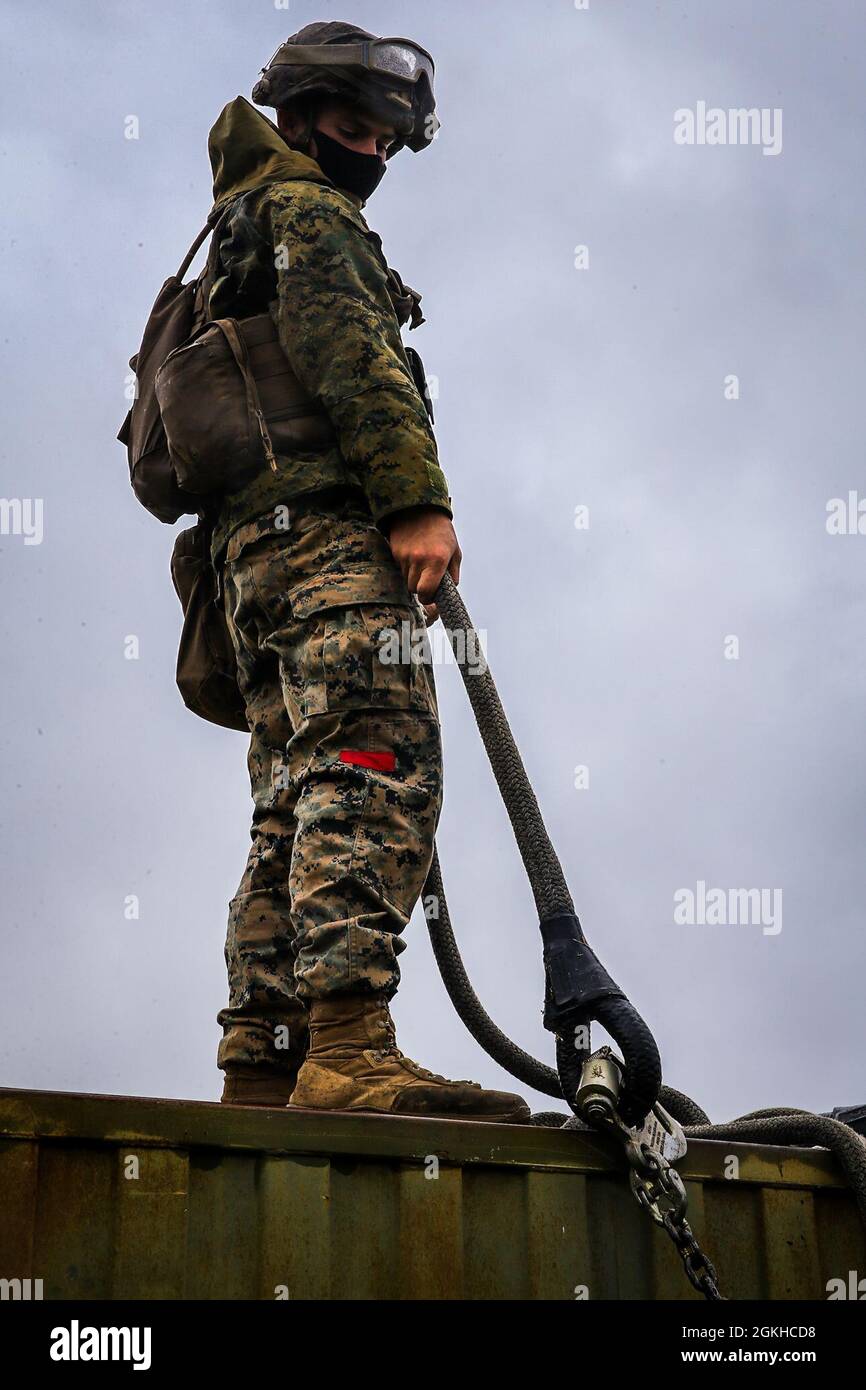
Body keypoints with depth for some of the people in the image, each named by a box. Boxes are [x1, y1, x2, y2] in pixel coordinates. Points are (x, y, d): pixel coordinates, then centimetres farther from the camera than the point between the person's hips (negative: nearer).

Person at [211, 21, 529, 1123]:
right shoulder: (307, 210, 4)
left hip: (254, 540, 10)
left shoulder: (239, 244, 34)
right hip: (331, 522, -10)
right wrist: (418, 498, -21)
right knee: (375, 767, -22)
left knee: (296, 804, 5)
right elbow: (350, 355, -13)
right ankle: (350, 1050, -34)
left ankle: (262, 1068, 0)